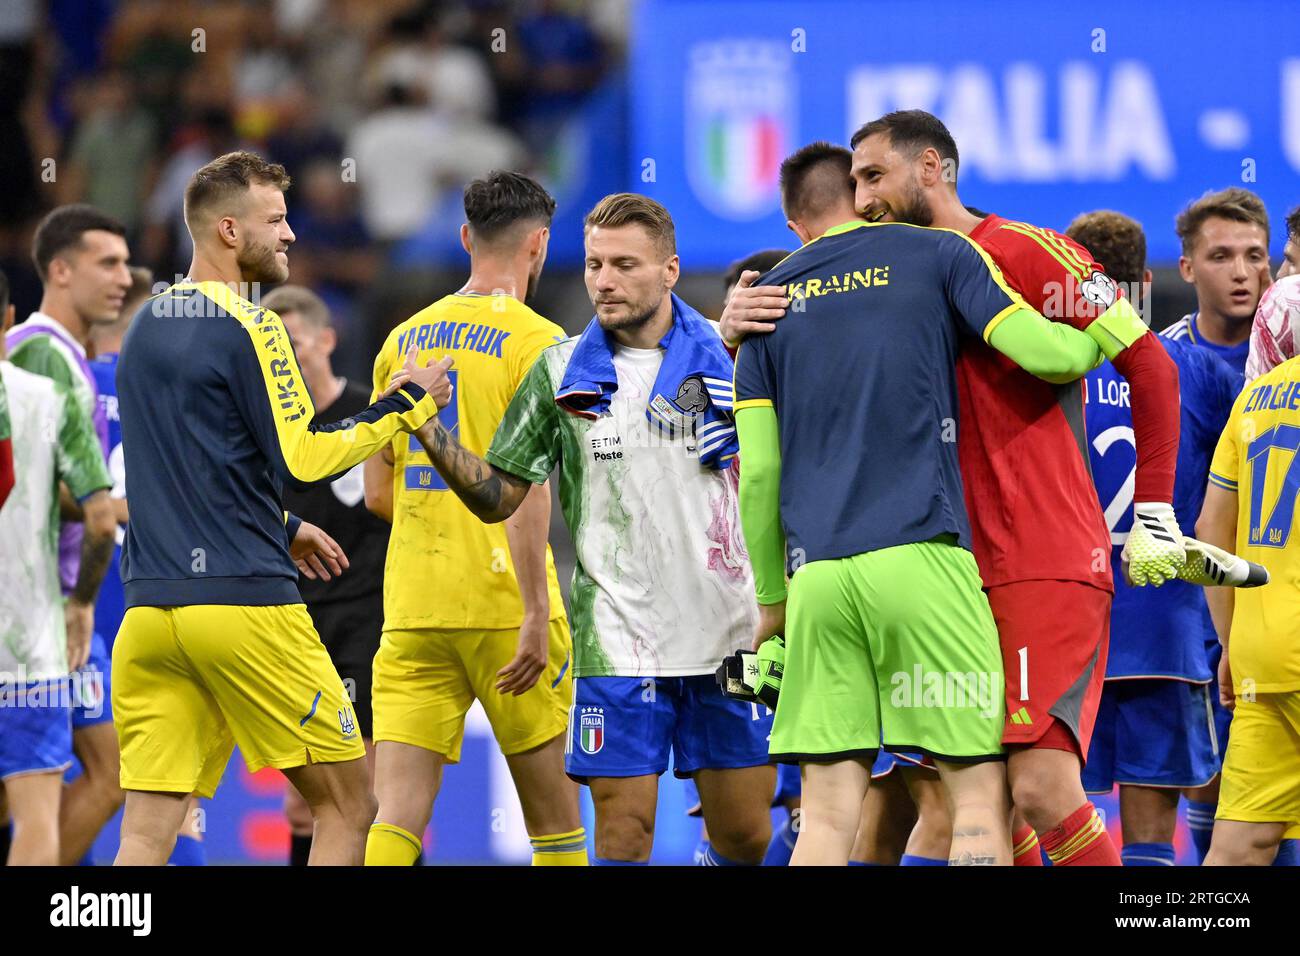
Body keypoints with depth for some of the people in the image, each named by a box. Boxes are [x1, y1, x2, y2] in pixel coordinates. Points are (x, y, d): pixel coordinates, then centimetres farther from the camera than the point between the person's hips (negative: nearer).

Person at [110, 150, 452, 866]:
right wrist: (405, 405, -1)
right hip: (244, 603, -7)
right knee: (345, 807, 5)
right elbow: (304, 456, -13)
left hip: (150, 610, 7)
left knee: (146, 831, 0)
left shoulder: (145, 328, 17)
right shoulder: (246, 326, -8)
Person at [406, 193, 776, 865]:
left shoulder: (726, 356, 2)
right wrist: (428, 431, -5)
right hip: (618, 640, -1)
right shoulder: (560, 374, 5)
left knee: (745, 834, 4)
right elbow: (498, 497, 8)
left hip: (728, 631, 1)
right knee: (624, 831, -6)